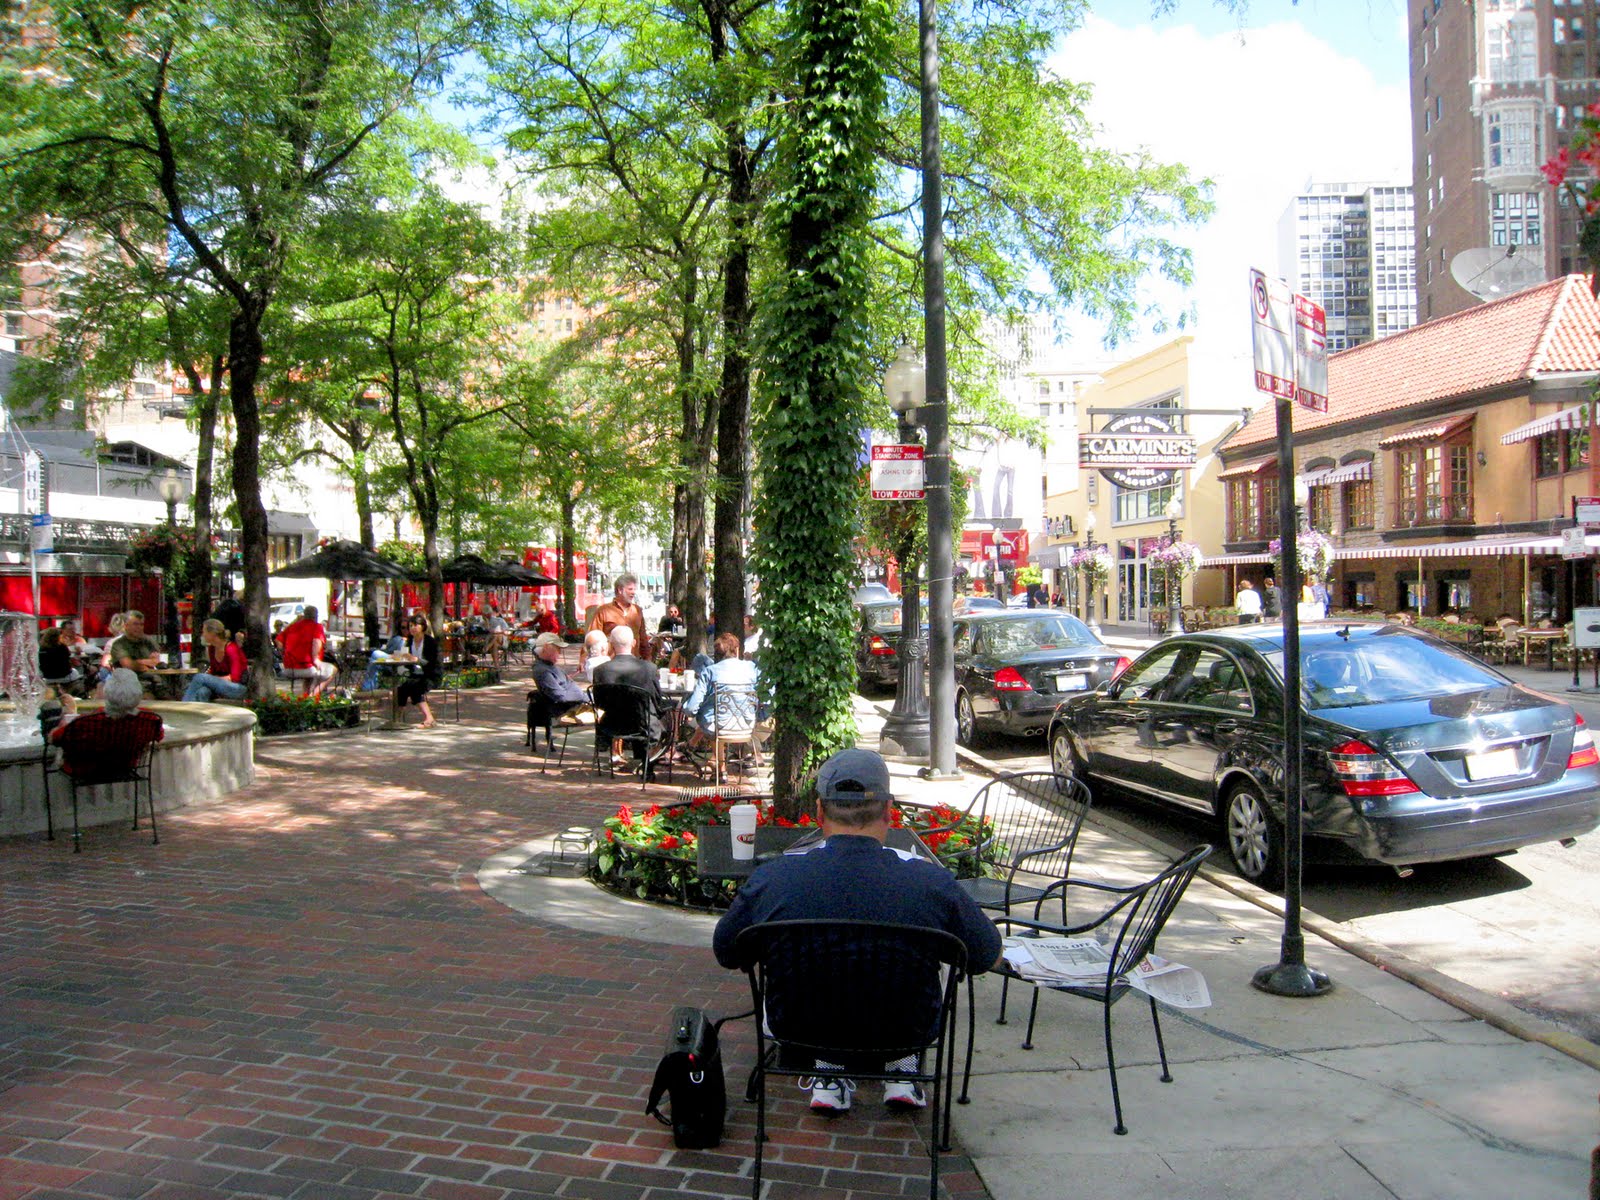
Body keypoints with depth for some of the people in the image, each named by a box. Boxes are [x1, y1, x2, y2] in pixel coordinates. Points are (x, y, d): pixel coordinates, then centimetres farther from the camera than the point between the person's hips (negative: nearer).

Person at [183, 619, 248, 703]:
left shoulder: (231, 649, -16)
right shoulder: (211, 648, 7)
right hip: (222, 685, 6)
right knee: (202, 692, -27)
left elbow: (235, 677, -17)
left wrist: (212, 679, -13)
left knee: (200, 678, -21)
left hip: (239, 688, -6)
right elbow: (213, 670, 18)